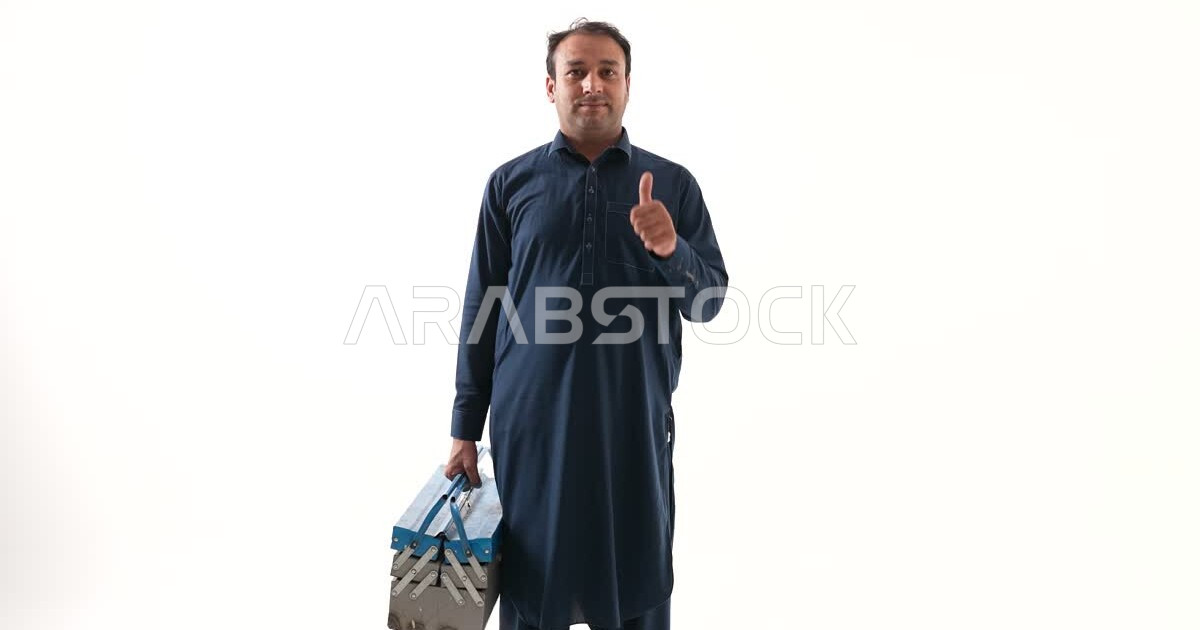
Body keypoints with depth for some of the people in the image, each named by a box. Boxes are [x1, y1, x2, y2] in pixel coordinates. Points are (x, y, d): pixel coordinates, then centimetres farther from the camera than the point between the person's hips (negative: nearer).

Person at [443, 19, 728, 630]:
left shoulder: (673, 184, 5)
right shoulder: (512, 182, 5)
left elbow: (709, 302, 4)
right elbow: (481, 308, 6)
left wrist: (670, 250, -17)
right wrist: (465, 428, 4)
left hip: (636, 424, 1)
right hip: (531, 423, 0)